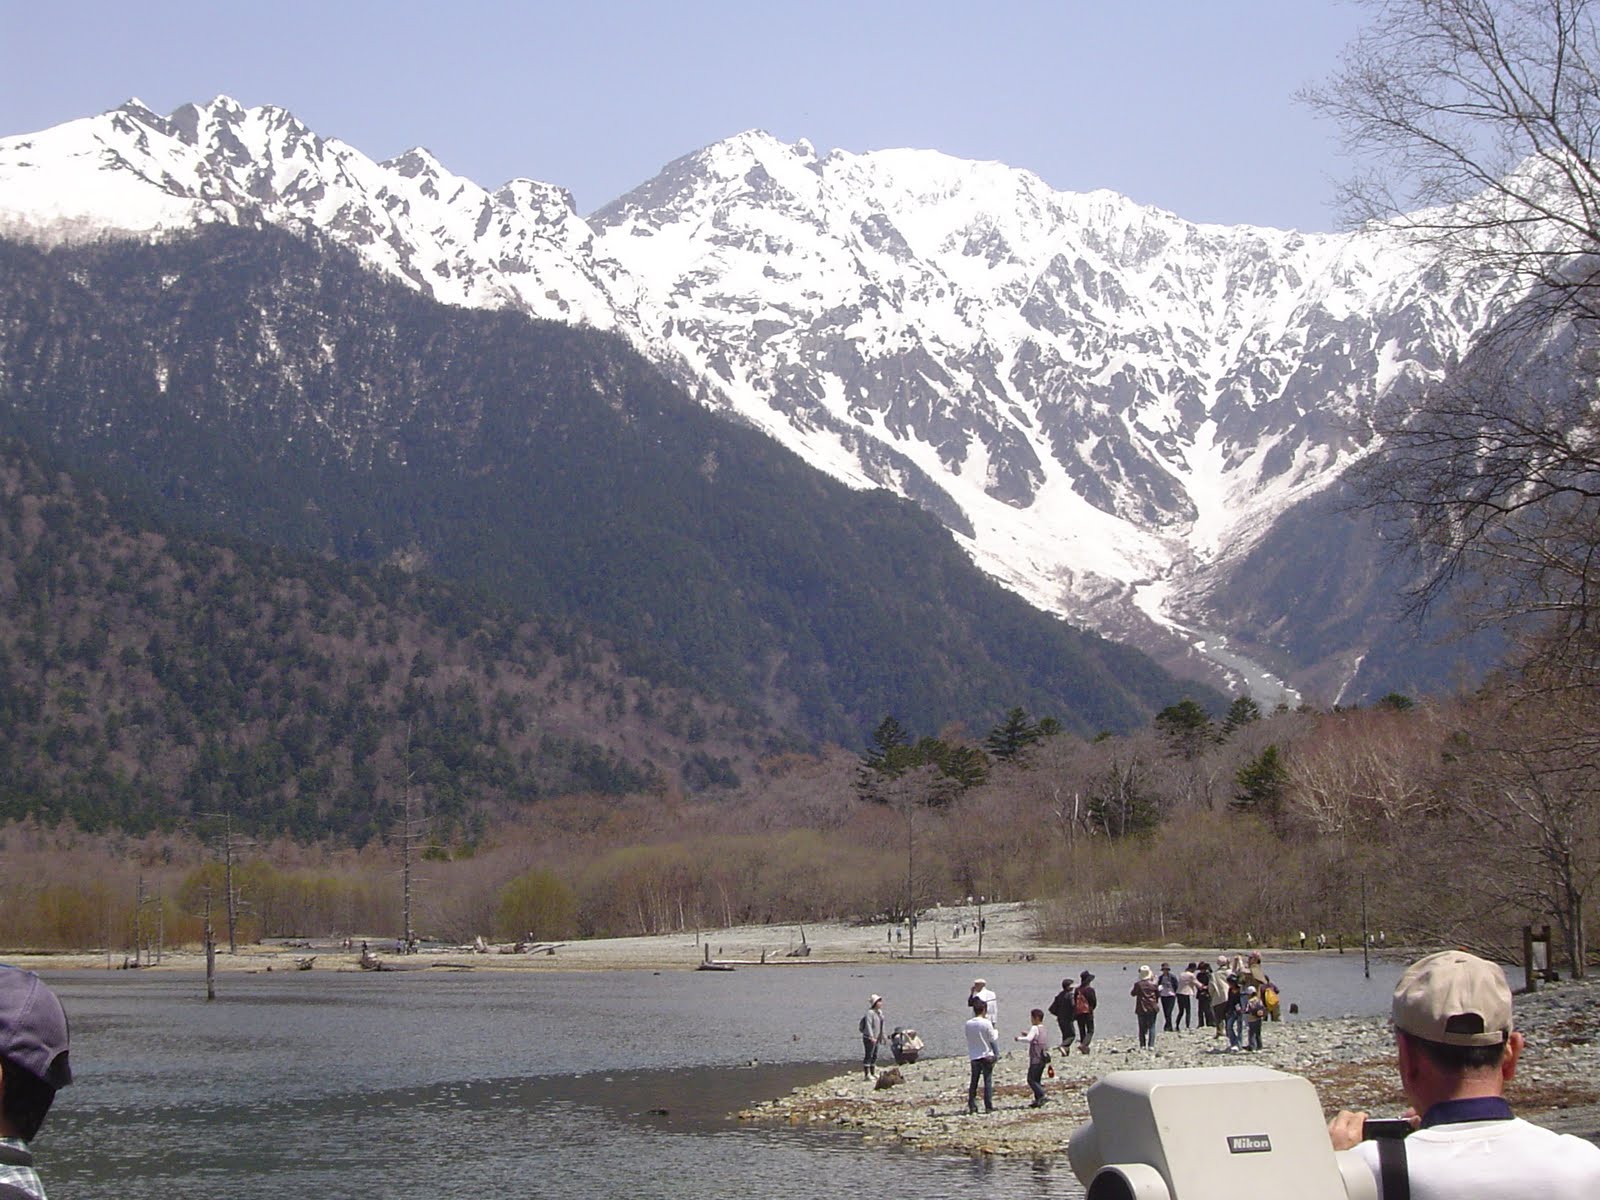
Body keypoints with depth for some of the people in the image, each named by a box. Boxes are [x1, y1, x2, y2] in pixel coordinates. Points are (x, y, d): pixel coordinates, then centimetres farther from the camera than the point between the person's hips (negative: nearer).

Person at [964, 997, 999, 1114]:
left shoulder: (968, 1024, -2)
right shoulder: (986, 1023, -13)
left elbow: (968, 1038, 6)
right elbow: (993, 1040, -7)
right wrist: (997, 1054, 3)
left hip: (974, 1056, 3)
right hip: (987, 1056, -3)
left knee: (974, 1082, 10)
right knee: (988, 1081, 2)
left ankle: (972, 1105, 7)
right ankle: (988, 1106, 1)